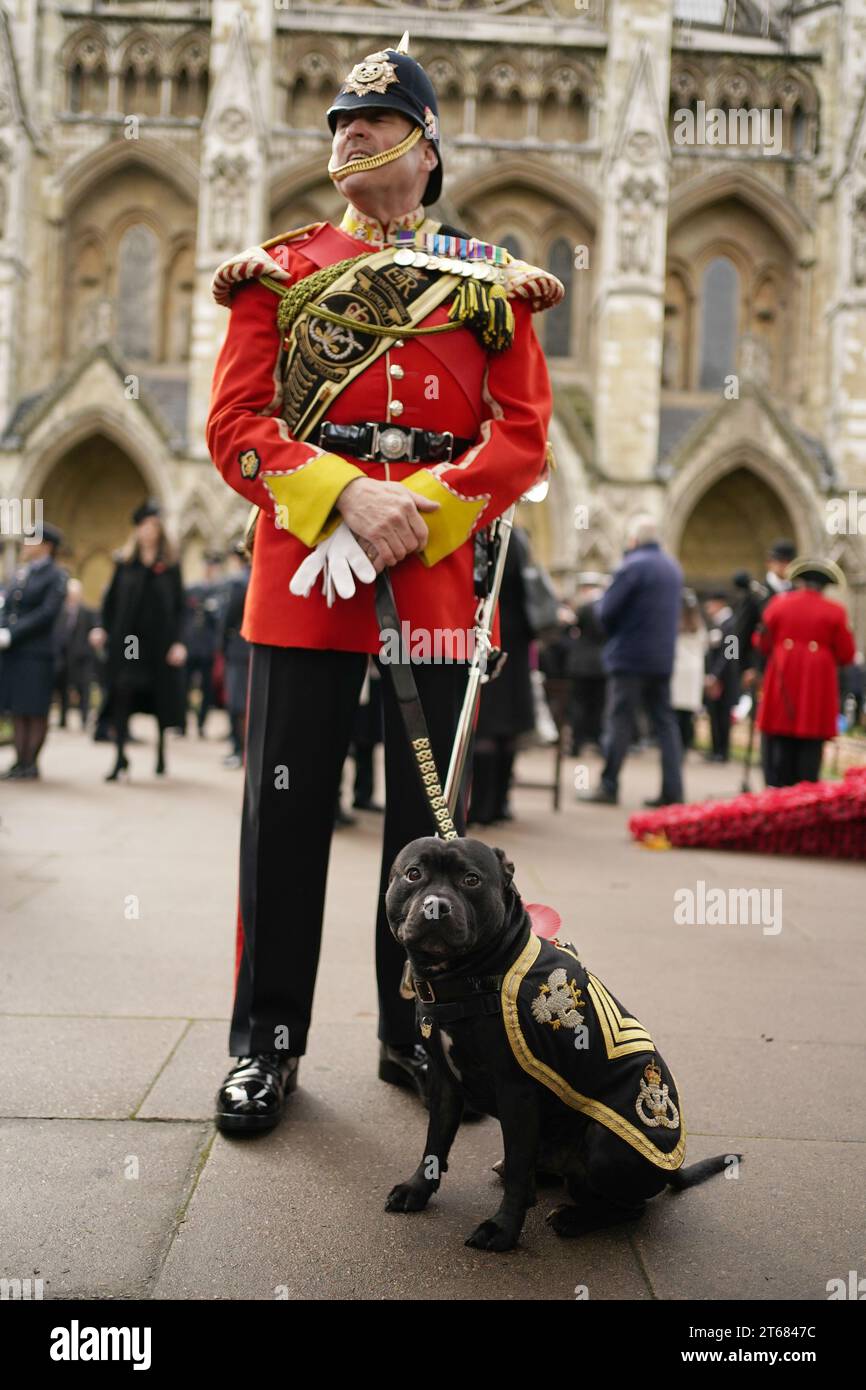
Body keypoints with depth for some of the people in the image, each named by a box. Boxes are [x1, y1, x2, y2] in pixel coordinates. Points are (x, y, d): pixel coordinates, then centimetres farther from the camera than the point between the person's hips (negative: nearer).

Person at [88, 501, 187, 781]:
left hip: (159, 641, -1)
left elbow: (179, 607, 0)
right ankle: (120, 758, -6)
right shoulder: (125, 561, 7)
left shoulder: (170, 565, 2)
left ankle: (161, 754, 23)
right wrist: (102, 628, -5)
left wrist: (178, 642, -9)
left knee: (160, 697, 7)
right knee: (122, 695, -8)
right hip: (126, 640, 1)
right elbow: (111, 599, 9)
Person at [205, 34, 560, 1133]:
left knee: (429, 809, 5)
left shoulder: (490, 280, 12)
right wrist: (347, 496, -15)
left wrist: (417, 511, -13)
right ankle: (267, 1038, 15)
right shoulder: (278, 269, 12)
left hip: (437, 566, 1)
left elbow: (524, 436, 3)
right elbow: (235, 423, 1)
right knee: (287, 804, 2)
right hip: (299, 558, 0)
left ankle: (416, 1032, 20)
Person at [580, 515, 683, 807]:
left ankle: (608, 786, 2)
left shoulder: (632, 566, -12)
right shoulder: (673, 567, 13)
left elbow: (606, 611, -14)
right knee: (665, 721, 7)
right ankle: (672, 789, 4)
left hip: (630, 655, -7)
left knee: (620, 721, -2)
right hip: (663, 659, 7)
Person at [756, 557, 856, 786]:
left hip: (782, 684, 1)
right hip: (817, 689, -1)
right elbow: (846, 655, 0)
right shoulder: (835, 612, -1)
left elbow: (764, 644, 7)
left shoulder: (779, 603, 2)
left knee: (780, 745, 5)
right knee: (811, 748, 0)